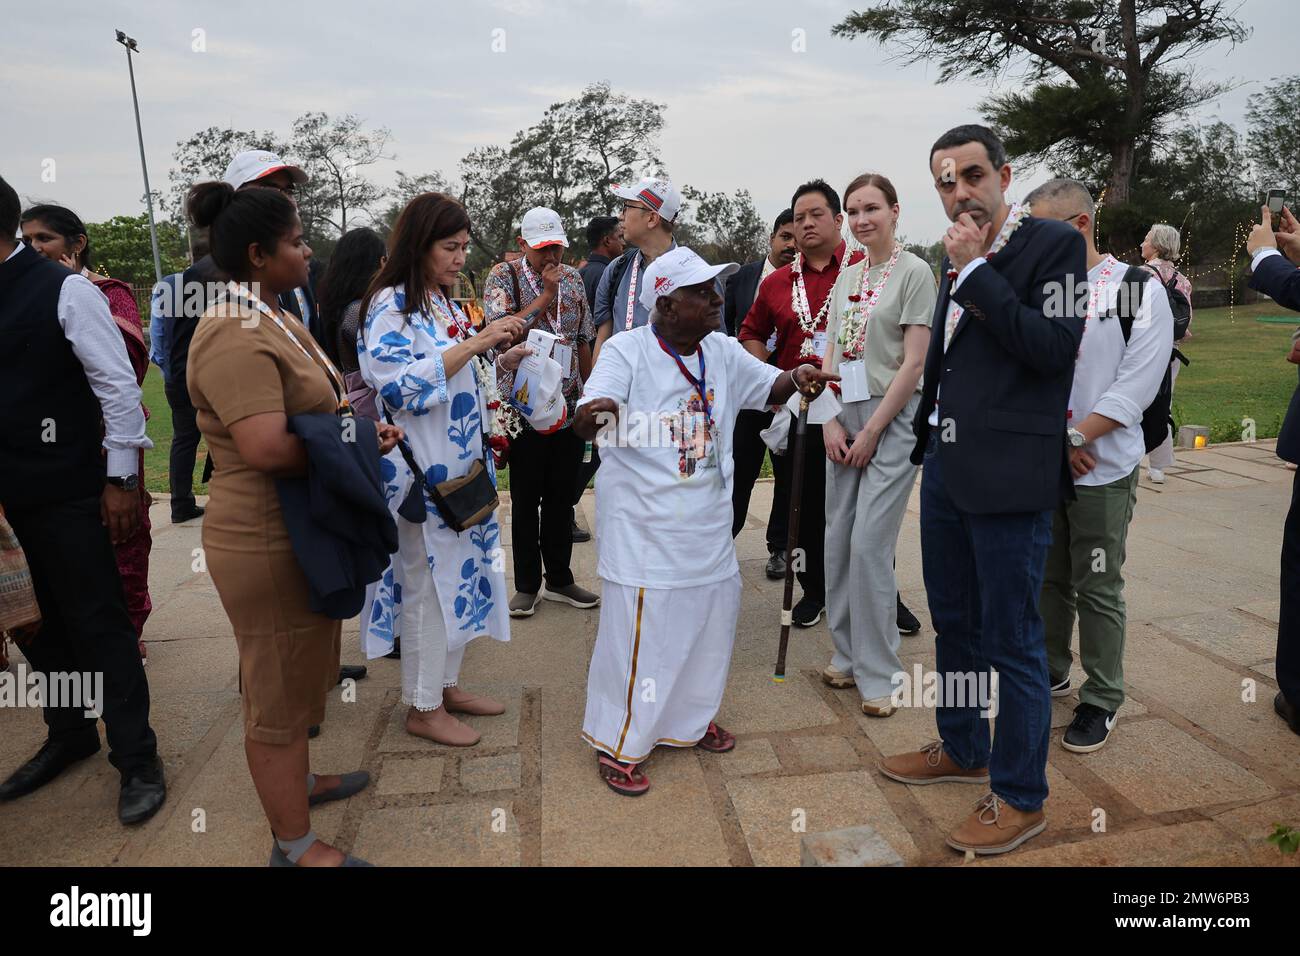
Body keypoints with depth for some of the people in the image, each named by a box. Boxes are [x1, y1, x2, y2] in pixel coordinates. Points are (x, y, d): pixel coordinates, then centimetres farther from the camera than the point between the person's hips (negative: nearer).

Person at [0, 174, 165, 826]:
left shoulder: (65, 291, -11)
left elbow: (118, 386, -11)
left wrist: (121, 480, -12)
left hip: (66, 497, -6)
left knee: (97, 624, 1)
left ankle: (136, 759, 14)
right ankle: (69, 735, 36)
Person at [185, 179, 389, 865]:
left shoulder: (274, 318, 11)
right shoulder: (235, 338, -22)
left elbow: (311, 407, 18)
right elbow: (266, 449, -33)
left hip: (302, 530, 10)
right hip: (267, 543, -10)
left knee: (299, 673, 25)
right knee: (278, 689, 5)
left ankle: (294, 782, 46)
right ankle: (295, 846, 22)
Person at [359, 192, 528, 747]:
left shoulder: (442, 302, 13)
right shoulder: (390, 305, -13)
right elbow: (404, 384, -24)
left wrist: (503, 359, 3)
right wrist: (474, 343, -24)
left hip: (461, 466, 9)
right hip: (421, 471, -9)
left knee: (459, 569, 15)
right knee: (428, 580, 1)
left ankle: (446, 683, 30)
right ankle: (422, 707, 17)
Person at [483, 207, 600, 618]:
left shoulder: (572, 278, 10)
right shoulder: (503, 276, -4)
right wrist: (546, 295, -16)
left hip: (570, 408, 4)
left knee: (561, 496, 12)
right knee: (526, 500, 5)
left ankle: (559, 579, 25)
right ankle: (527, 585, 18)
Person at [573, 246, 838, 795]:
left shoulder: (723, 352, 5)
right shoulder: (627, 350, -14)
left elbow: (768, 387, 12)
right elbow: (584, 421, -24)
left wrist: (796, 377, -11)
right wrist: (594, 412, -49)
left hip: (707, 521, 7)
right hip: (644, 525, -7)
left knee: (710, 618, 17)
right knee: (638, 630, -1)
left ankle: (691, 718, 40)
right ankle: (617, 743, 19)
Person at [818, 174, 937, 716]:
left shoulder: (914, 272, -5)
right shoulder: (846, 277, 14)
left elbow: (914, 363, -10)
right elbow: (831, 357, 12)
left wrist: (872, 431, -12)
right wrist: (830, 422, -1)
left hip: (893, 418, -6)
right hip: (844, 417, 6)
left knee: (869, 544, -9)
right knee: (838, 540, 7)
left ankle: (879, 674, 4)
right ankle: (848, 656, 21)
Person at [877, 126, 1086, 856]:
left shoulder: (1054, 244, -6)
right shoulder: (961, 259, 15)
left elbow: (1054, 345, -18)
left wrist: (975, 269, -15)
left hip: (1008, 474, -7)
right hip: (945, 465, 8)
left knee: (1012, 639, 1)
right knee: (953, 623, 18)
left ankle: (1021, 799, 17)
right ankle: (961, 750, 36)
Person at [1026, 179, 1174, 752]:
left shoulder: (1140, 290, -5)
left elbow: (1137, 383, -11)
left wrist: (1076, 437, -17)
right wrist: (1057, 440, -9)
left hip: (1102, 470, -4)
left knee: (1097, 589, 3)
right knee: (1047, 579, 16)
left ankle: (1101, 701, 18)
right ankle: (1050, 672, 34)